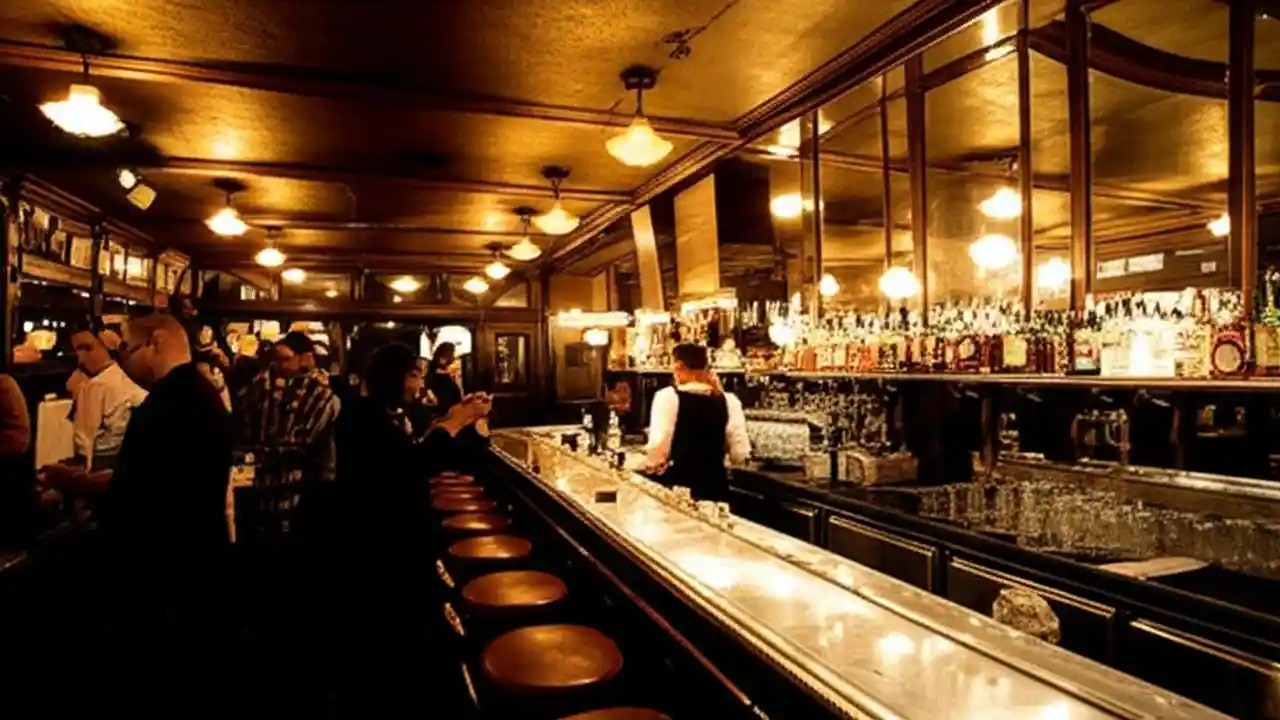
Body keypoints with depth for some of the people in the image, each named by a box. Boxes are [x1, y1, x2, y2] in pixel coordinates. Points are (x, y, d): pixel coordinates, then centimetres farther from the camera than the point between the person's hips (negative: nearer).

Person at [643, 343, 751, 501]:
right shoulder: (729, 400, -1)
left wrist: (651, 462, 8)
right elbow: (739, 454, 2)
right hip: (715, 484, 3)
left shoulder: (668, 396, -11)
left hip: (677, 484, -3)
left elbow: (657, 450, -14)